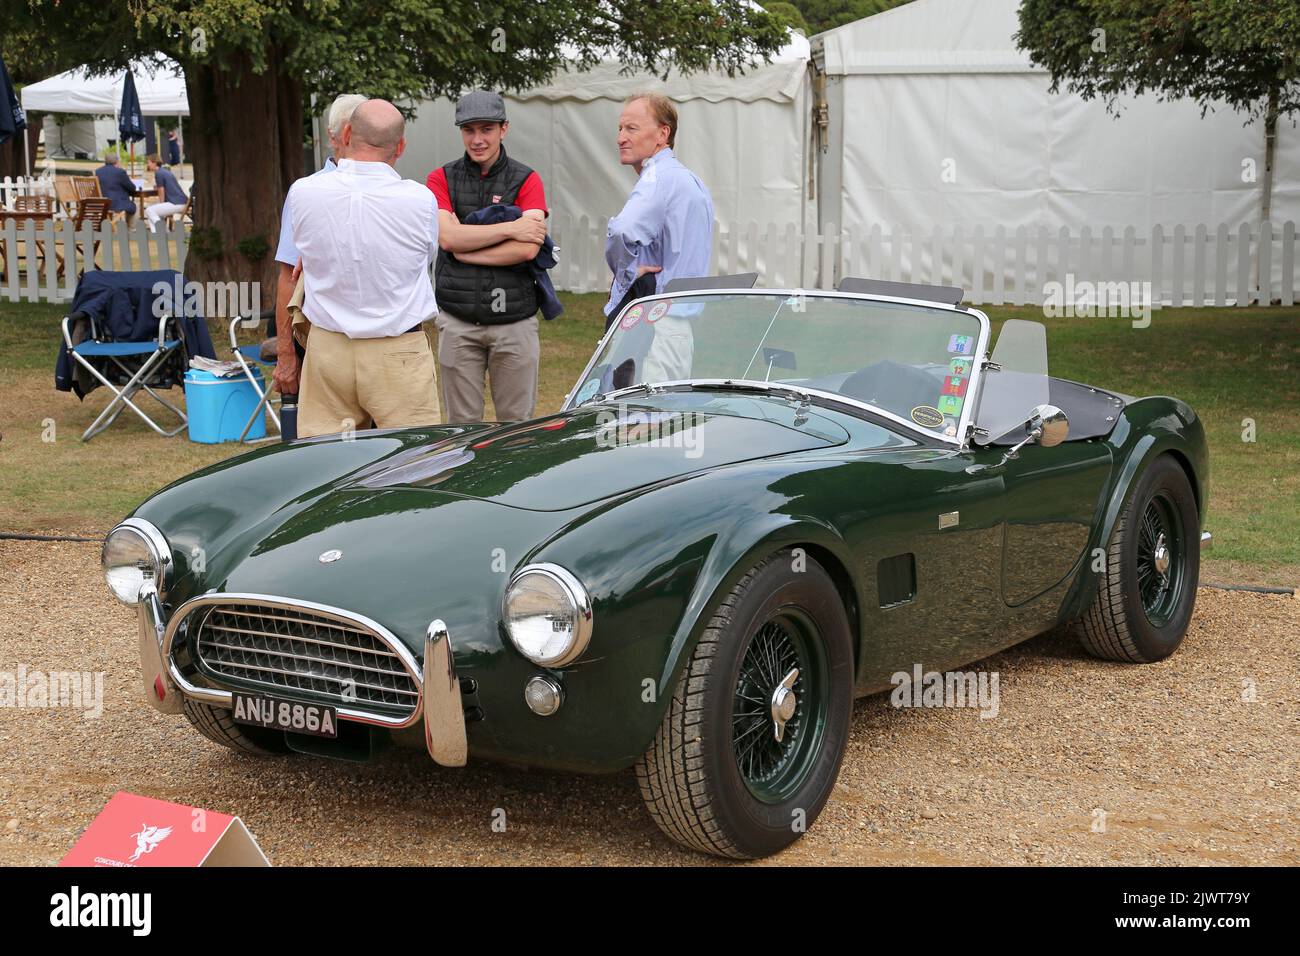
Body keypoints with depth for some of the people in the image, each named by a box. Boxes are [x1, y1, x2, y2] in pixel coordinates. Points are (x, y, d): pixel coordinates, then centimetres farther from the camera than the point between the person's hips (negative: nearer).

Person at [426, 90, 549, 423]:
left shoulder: (526, 180, 3)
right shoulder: (441, 179, 7)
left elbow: (528, 249, -11)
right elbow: (447, 235, -10)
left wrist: (465, 252, -7)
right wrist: (510, 228, -11)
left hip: (515, 320, -1)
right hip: (457, 321, 1)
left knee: (517, 423, 3)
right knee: (462, 423, 4)